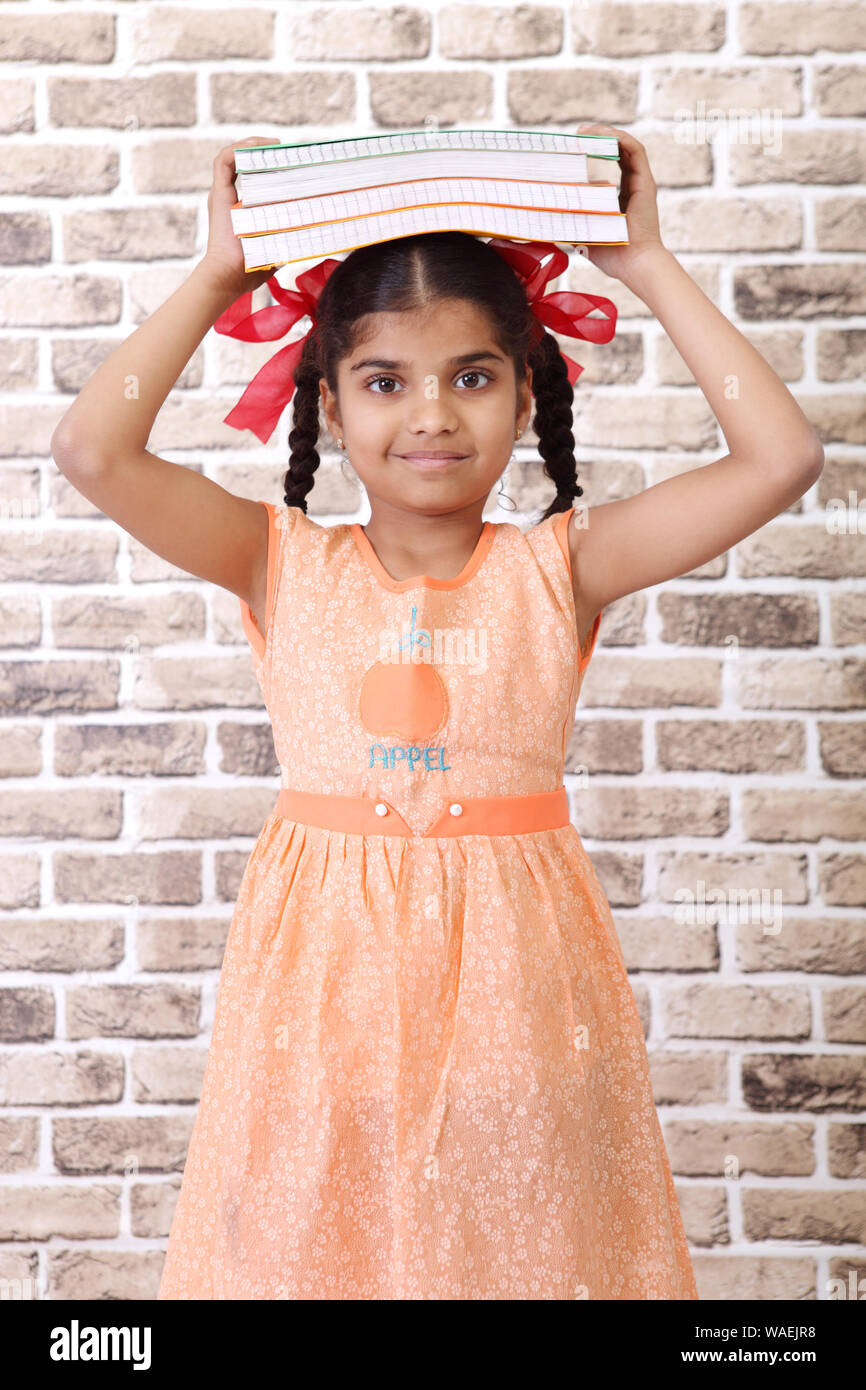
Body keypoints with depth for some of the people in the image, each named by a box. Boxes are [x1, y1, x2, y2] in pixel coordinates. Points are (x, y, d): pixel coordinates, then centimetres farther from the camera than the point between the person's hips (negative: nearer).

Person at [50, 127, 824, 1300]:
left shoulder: (559, 566, -1)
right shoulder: (287, 564, 0)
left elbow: (782, 459, -8)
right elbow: (94, 452, -10)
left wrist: (648, 268, -3)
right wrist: (217, 277, -3)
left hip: (511, 967, 0)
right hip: (326, 967, 0)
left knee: (522, 1245, 11)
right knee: (315, 1243, 11)